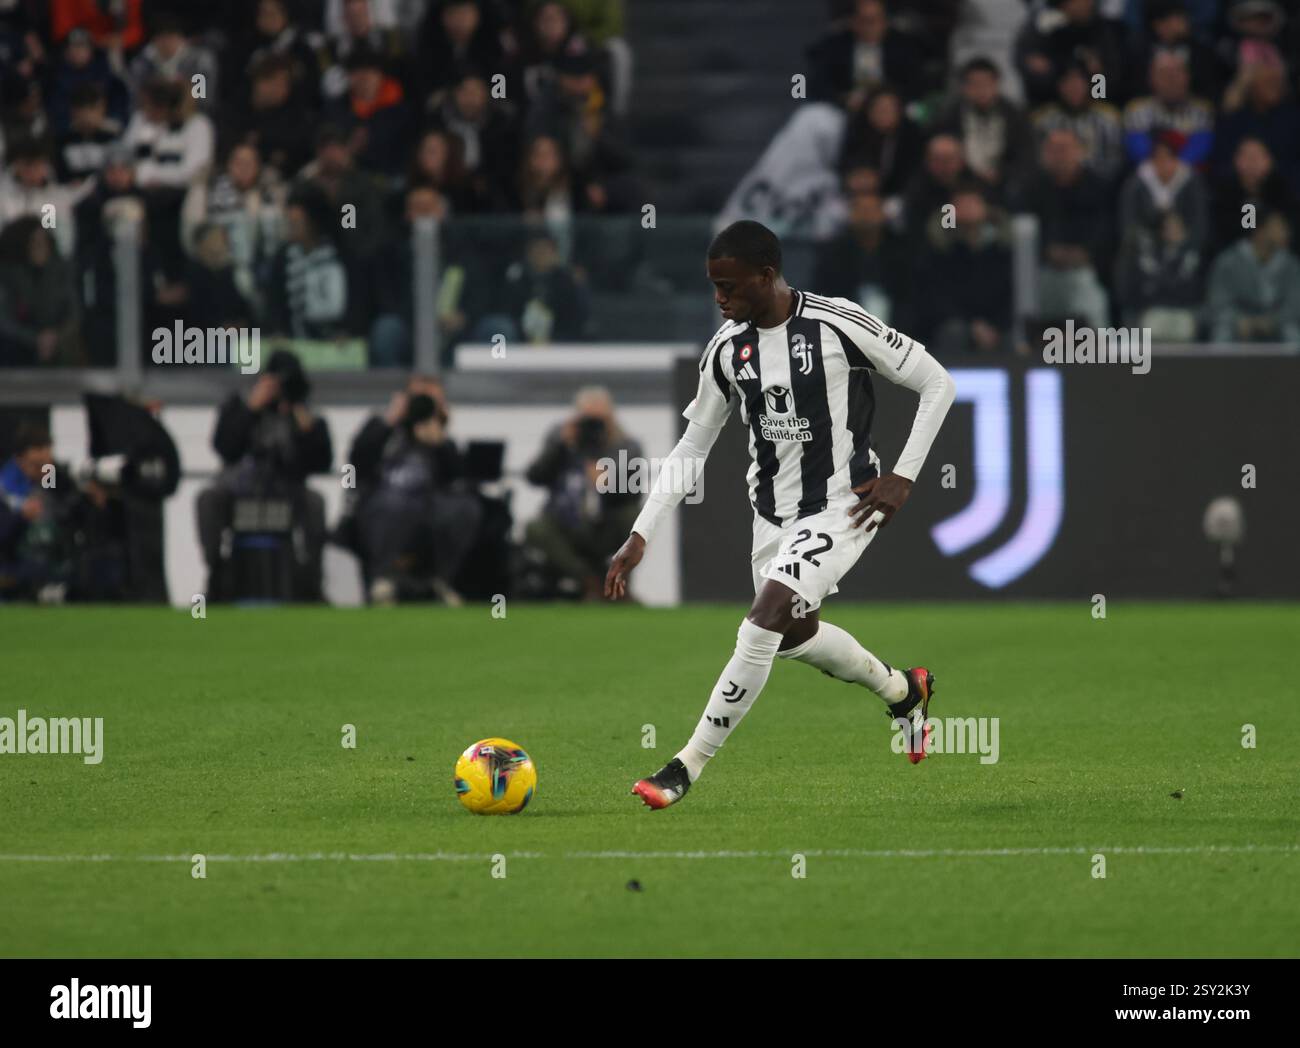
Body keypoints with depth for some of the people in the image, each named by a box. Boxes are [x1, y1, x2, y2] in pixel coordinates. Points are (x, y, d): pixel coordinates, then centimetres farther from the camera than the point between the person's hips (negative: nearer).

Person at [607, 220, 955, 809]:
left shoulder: (840, 325, -19)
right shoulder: (727, 347, -3)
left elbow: (938, 386, -9)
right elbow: (693, 447, 6)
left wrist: (903, 477, -14)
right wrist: (641, 535, 0)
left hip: (840, 510, -7)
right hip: (772, 511, 7)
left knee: (762, 624, -21)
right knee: (796, 634, 20)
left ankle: (685, 770, -14)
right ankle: (903, 691, 49)